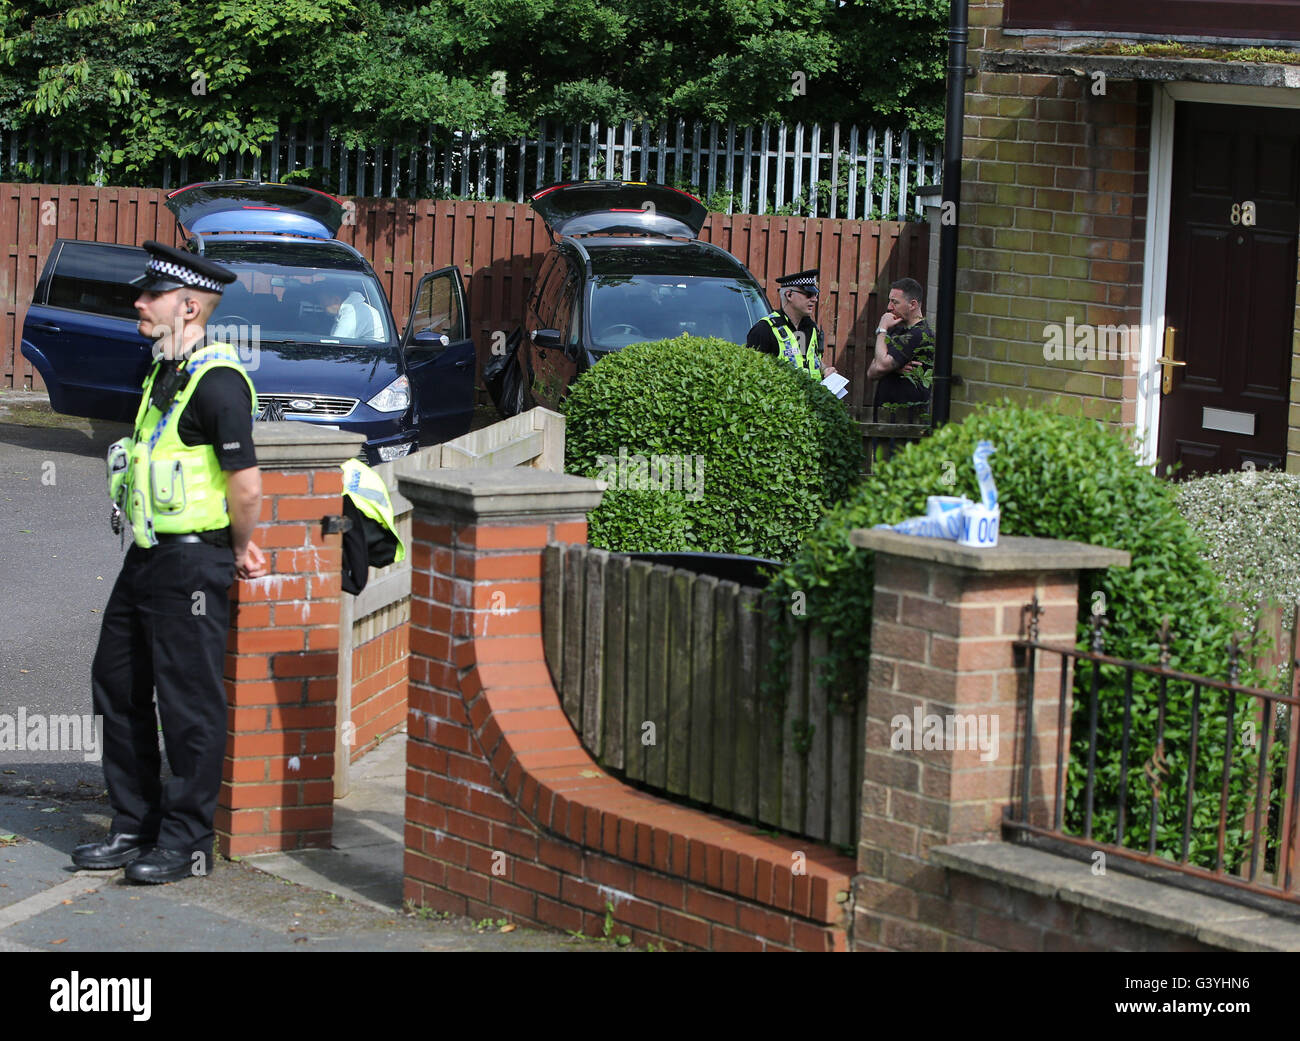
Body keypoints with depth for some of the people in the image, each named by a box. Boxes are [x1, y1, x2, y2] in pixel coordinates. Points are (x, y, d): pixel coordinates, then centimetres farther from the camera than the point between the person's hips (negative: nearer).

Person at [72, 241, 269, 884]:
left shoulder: (216, 382, -18)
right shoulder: (162, 374, 13)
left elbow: (246, 486, -23)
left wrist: (240, 549, -8)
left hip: (192, 564, -10)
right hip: (147, 559, 10)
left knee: (190, 703, -2)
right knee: (118, 687, 14)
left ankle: (187, 843, 6)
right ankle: (134, 829, 24)